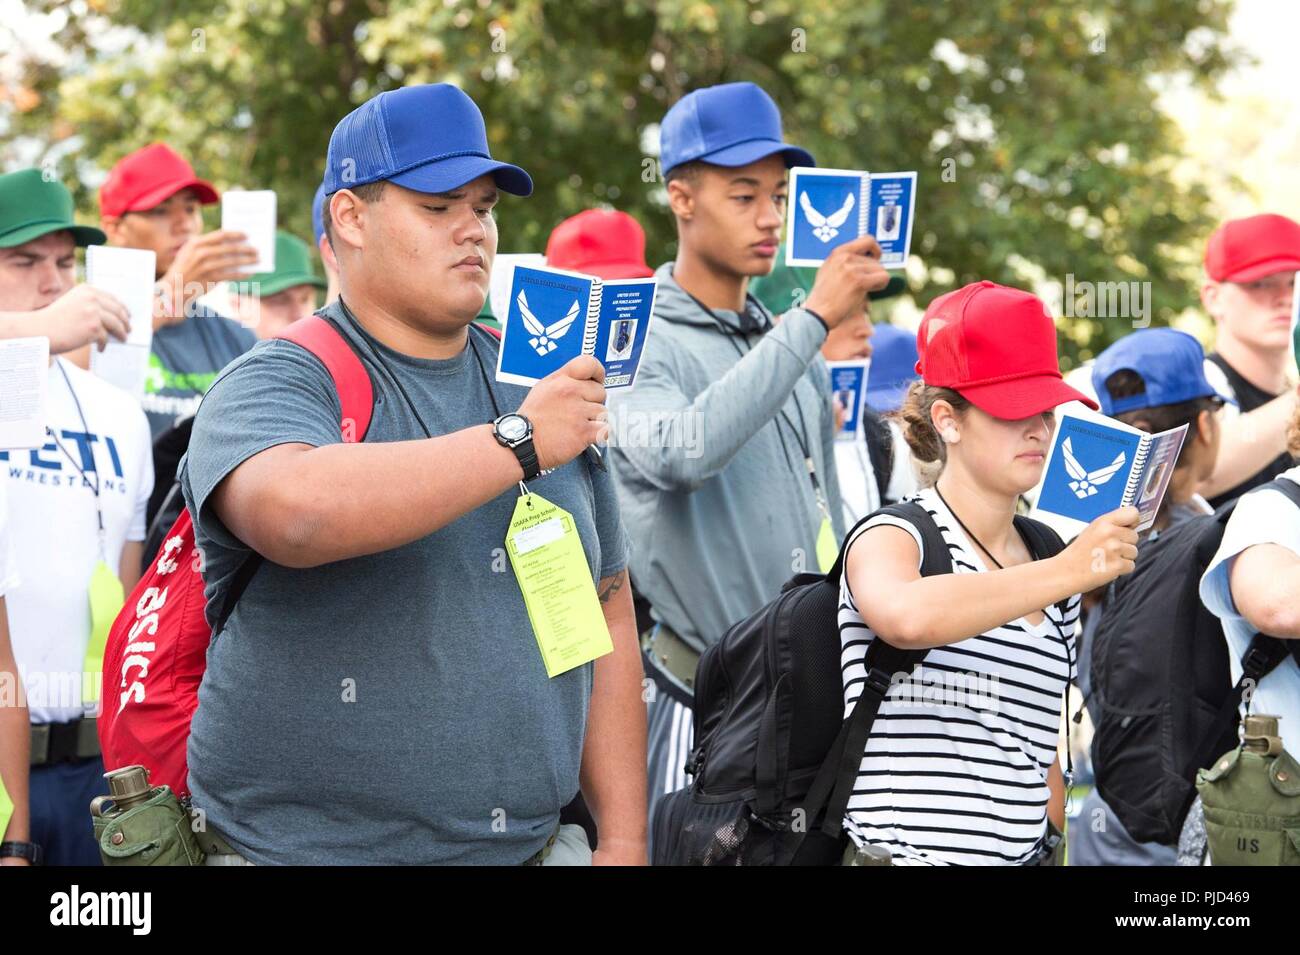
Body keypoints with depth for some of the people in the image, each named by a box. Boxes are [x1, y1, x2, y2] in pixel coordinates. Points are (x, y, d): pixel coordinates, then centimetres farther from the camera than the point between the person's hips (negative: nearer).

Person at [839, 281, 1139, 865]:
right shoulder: (890, 538, -4)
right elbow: (907, 617, -29)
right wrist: (1070, 570, -22)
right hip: (899, 851, -5)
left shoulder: (1055, 580, 17)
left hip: (1024, 853, 5)